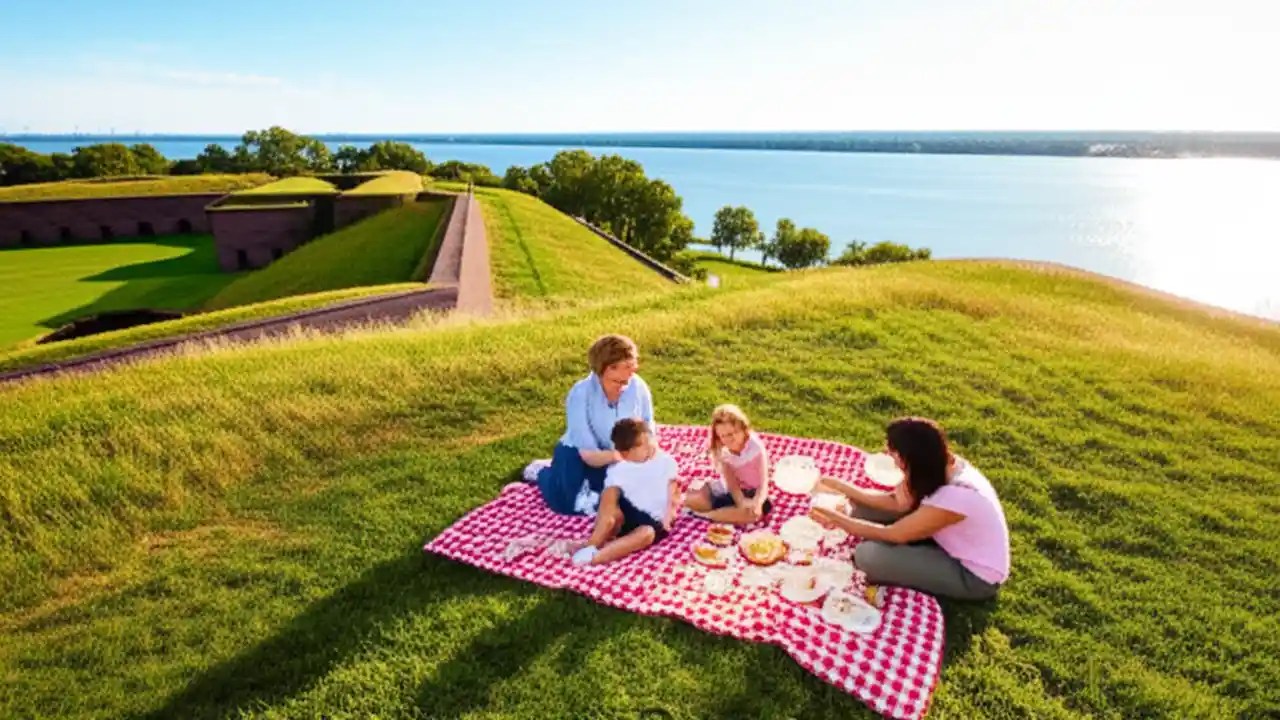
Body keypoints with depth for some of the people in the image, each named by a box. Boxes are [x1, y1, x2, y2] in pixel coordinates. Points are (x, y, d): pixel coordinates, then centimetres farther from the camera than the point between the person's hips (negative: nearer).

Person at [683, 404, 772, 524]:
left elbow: (763, 484, -24)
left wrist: (757, 502, -47)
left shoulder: (756, 447, -22)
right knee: (691, 499, -15)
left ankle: (706, 515, -24)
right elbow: (731, 482, -20)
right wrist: (741, 502, -40)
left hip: (752, 493, -3)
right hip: (729, 490, 3)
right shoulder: (721, 450, -12)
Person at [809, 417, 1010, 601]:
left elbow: (893, 535, -25)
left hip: (975, 575, -7)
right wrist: (842, 487, -5)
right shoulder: (942, 464, -13)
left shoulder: (954, 496, -36)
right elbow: (898, 503, -2)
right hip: (956, 543, 7)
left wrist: (837, 520, -16)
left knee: (868, 555, -24)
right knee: (865, 508, -3)